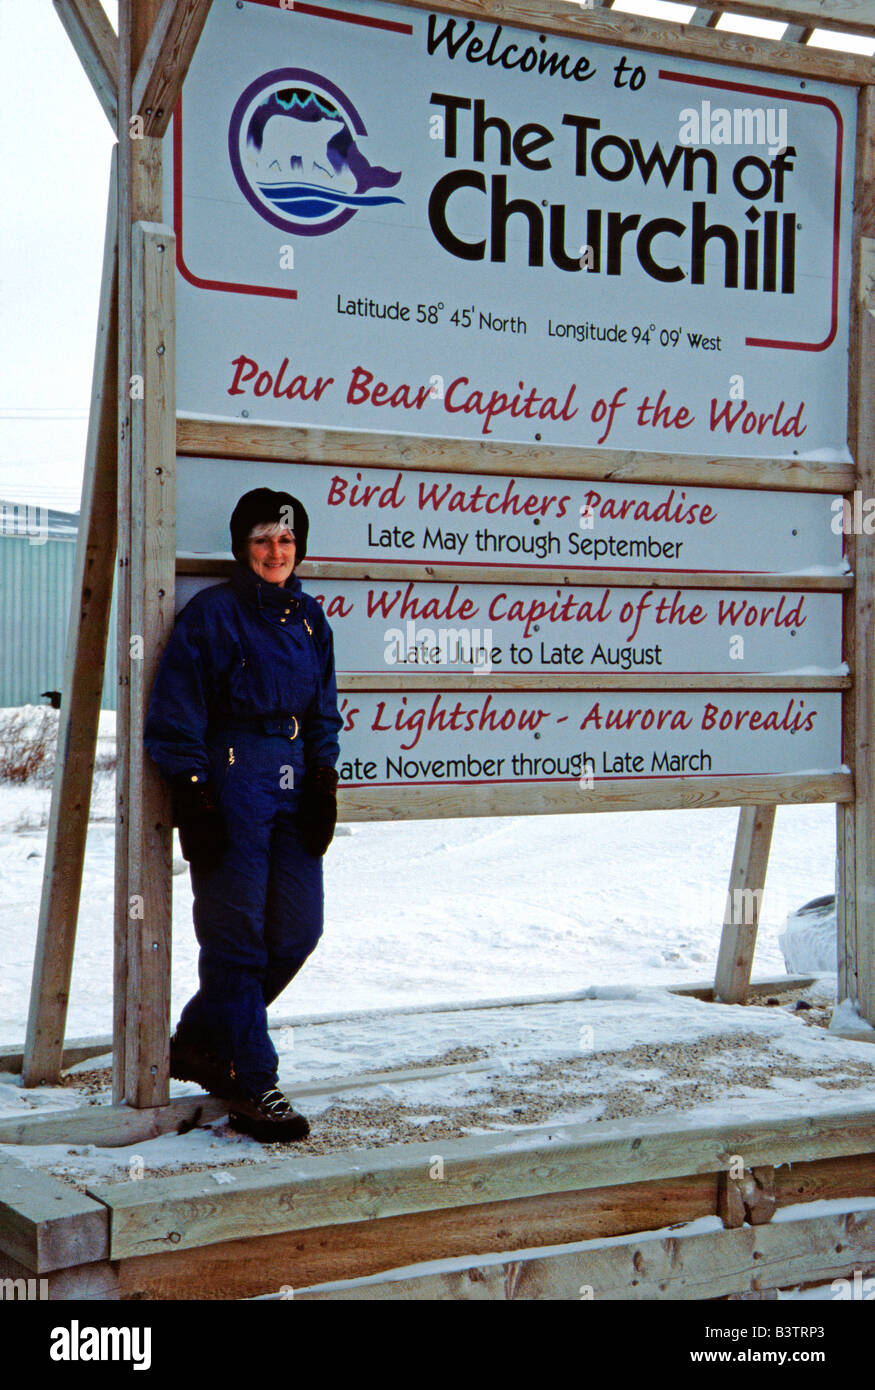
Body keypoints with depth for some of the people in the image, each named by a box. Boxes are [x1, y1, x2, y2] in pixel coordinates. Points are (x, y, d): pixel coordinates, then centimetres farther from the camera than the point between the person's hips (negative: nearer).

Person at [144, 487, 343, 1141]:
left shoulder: (309, 618, 14)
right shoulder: (211, 614, -5)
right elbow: (176, 716, -7)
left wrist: (324, 785, 10)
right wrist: (193, 799, -13)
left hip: (292, 784, 7)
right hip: (230, 781, -7)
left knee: (298, 930, 6)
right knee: (236, 936, -3)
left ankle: (201, 1040, 24)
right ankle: (253, 1086, 3)